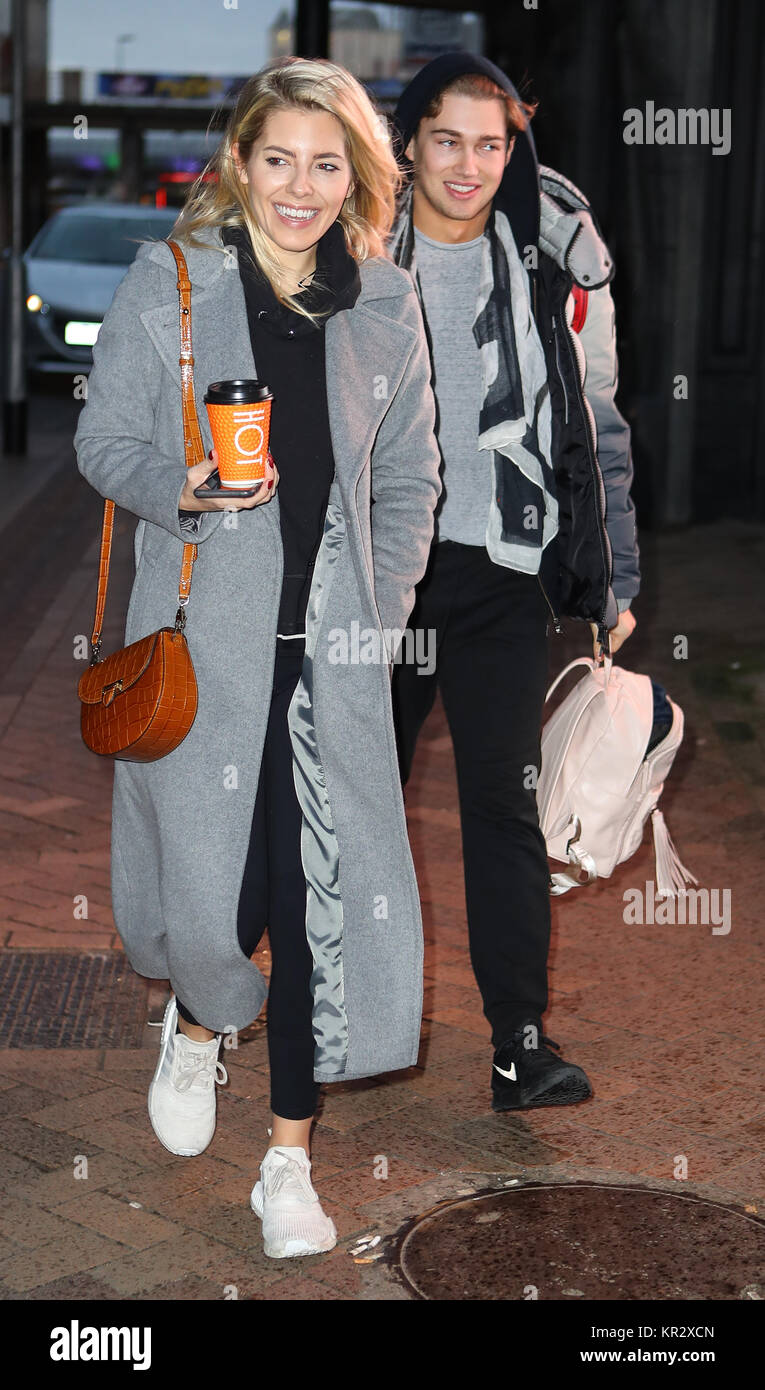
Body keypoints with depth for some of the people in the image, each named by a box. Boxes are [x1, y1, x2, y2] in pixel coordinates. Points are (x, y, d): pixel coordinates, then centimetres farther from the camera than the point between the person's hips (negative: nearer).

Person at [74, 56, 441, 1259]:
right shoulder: (165, 284, -1)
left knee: (324, 890, -1)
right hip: (202, 639, -2)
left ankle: (289, 1158, 15)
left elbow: (409, 483, 11)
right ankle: (197, 1025, 40)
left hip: (333, 650, 2)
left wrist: (382, 617, 1)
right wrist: (183, 486, -18)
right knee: (204, 884, 1)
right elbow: (104, 442, 2)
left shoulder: (387, 304, 7)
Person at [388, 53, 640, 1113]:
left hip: (501, 567, -1)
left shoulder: (554, 260, 2)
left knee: (503, 798, -6)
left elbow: (597, 426, 7)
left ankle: (521, 1044, -3)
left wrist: (616, 578, 6)